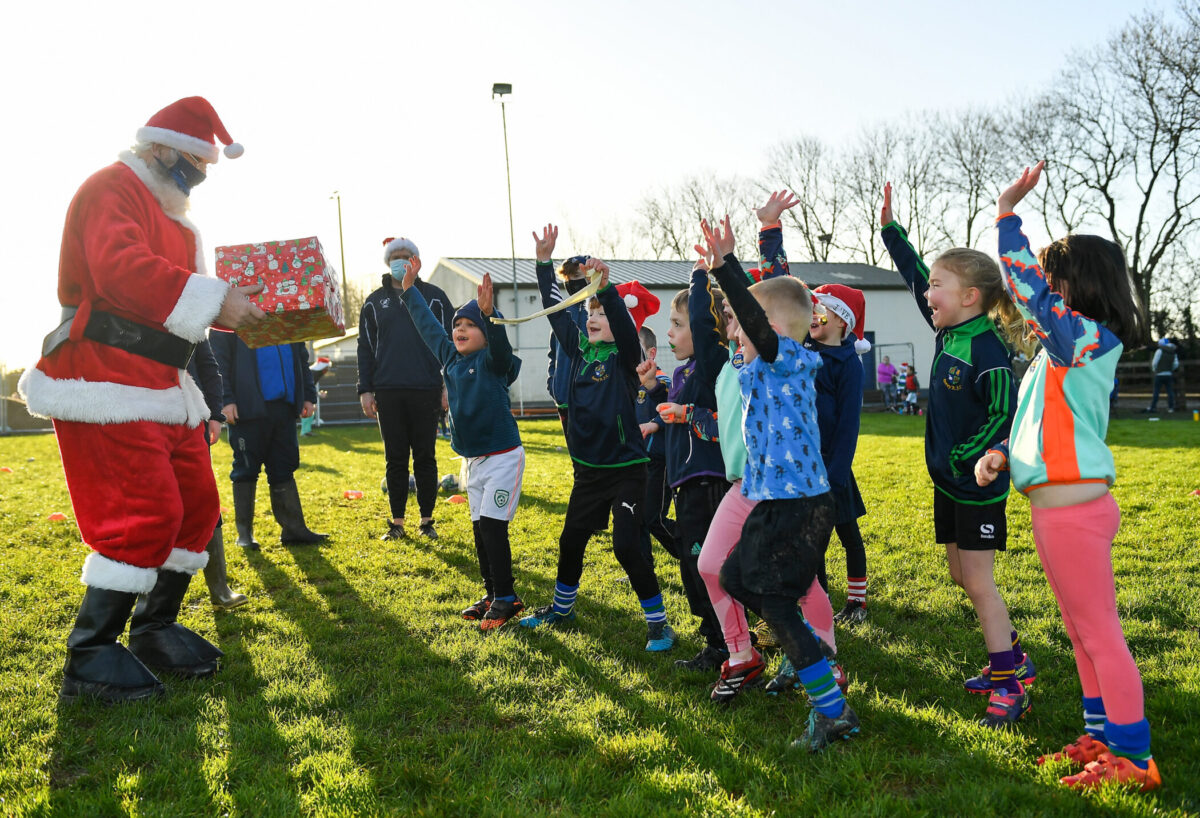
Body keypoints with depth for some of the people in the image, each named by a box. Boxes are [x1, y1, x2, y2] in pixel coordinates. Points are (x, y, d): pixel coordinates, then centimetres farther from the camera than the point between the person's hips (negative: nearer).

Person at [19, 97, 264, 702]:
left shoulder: (170, 215, 25)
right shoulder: (112, 188, -8)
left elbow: (181, 296, 25)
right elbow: (120, 269, -26)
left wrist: (243, 310, 9)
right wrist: (213, 299, -26)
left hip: (161, 384, 10)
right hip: (106, 380, -10)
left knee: (194, 505, 11)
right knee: (144, 514, -14)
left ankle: (155, 629, 25)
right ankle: (90, 657, -2)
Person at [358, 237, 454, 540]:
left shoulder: (434, 297, 5)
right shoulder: (374, 302, 11)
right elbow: (365, 347, 11)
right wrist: (365, 389, 3)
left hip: (426, 391, -2)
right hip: (388, 392, 2)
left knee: (425, 458, 4)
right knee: (395, 459, 7)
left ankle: (426, 520, 14)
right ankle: (397, 522, 15)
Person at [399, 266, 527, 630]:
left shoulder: (493, 361, -11)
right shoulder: (450, 357, 8)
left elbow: (501, 346, -34)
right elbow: (428, 326, 18)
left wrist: (489, 313, -49)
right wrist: (410, 289, 23)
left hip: (503, 456, -7)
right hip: (474, 460, 8)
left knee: (492, 526, -8)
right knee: (480, 529, 11)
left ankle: (506, 599, 1)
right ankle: (492, 594, 21)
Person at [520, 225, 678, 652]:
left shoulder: (625, 356, -12)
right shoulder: (579, 349, 4)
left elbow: (624, 323, -32)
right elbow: (556, 310, 7)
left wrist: (606, 286, -45)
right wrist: (544, 263, 4)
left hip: (626, 470, -7)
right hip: (588, 469, 7)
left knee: (626, 546, -9)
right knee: (571, 540, 18)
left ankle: (658, 623, 6)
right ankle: (561, 607, 39)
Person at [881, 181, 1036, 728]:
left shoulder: (986, 351, -21)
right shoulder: (948, 333, 4)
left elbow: (1005, 415, -20)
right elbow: (916, 278, 14)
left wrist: (966, 457, -20)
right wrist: (890, 228, 13)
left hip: (978, 484, -9)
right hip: (948, 479, 9)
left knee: (978, 582, -3)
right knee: (962, 577, 15)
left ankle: (1010, 686, 7)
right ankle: (1011, 660, 29)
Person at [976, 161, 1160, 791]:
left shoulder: (1090, 338, -14)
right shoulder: (1065, 349, 15)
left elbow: (1028, 290, -27)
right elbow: (1038, 422, 20)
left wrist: (1007, 215, -21)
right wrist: (1002, 454, 2)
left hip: (1074, 508, -10)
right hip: (1056, 506, 10)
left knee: (1099, 631, -1)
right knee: (1083, 629, 18)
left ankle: (1134, 759, 9)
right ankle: (1100, 737, 30)